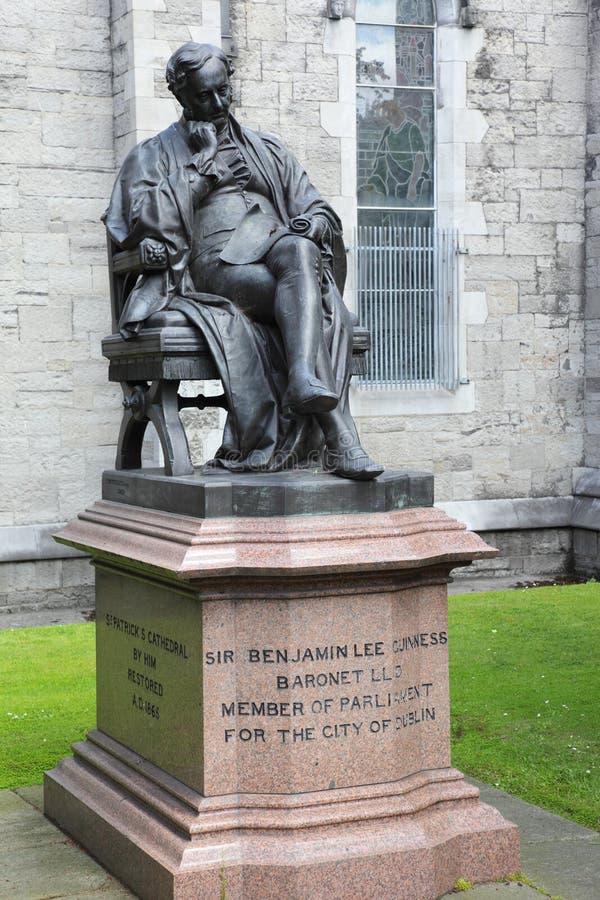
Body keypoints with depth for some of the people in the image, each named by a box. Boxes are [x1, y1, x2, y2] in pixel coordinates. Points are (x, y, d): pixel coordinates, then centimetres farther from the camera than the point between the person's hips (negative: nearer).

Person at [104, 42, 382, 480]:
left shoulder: (267, 149, 27)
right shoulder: (153, 156, 17)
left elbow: (321, 212, 22)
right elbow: (148, 224, -2)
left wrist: (311, 224, -4)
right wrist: (201, 163, -2)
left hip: (279, 253, 3)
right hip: (216, 267, -3)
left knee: (296, 249, -37)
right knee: (306, 294, -34)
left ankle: (304, 382, -56)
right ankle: (340, 440, -48)